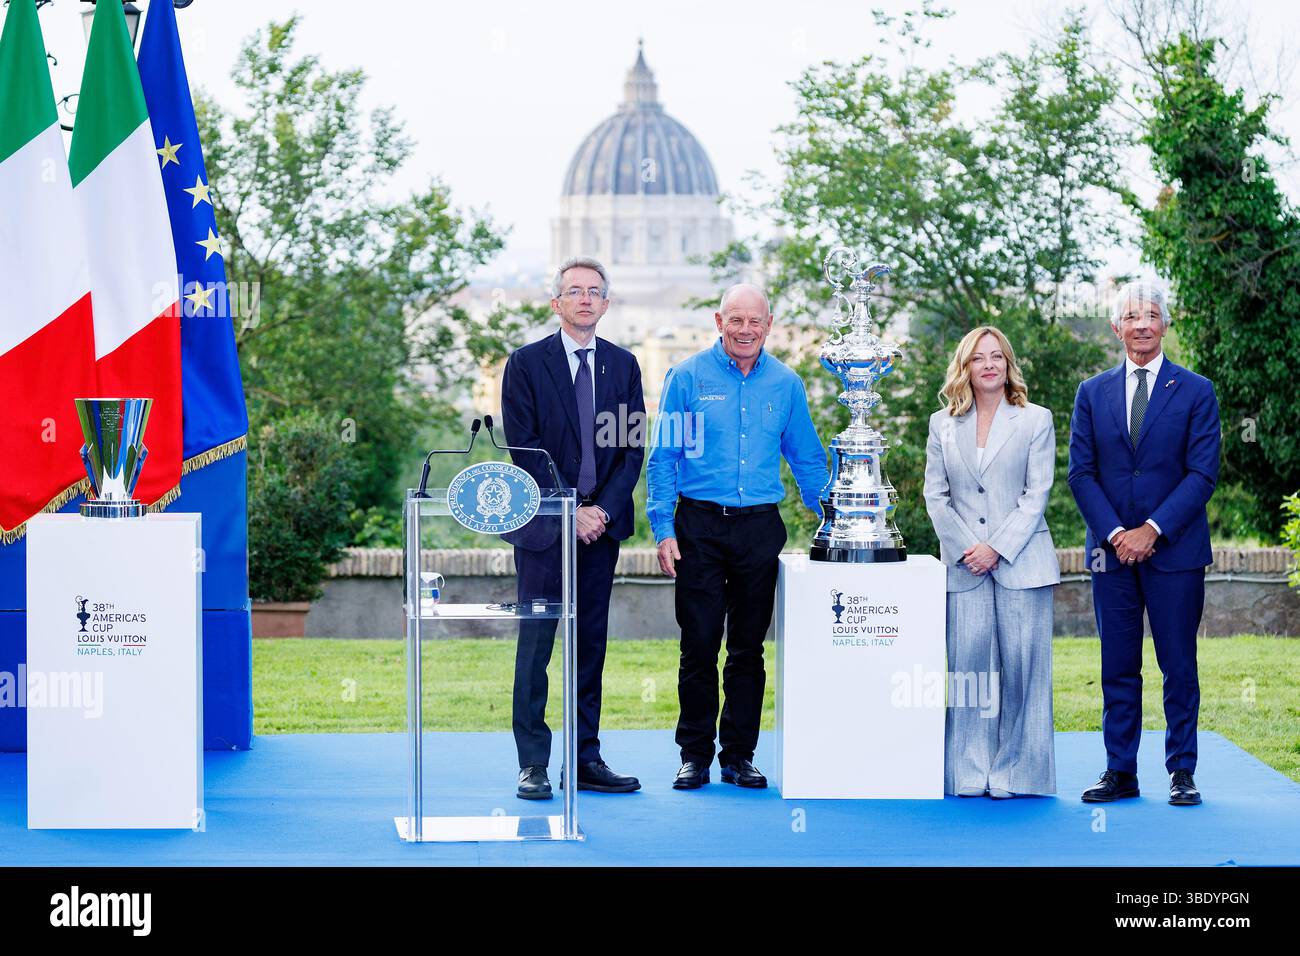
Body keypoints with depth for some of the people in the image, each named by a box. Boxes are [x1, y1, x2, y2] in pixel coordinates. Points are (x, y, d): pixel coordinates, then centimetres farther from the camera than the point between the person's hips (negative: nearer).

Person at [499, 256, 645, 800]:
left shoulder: (623, 365, 11)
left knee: (591, 644, 6)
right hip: (544, 527, -4)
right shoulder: (526, 364, -1)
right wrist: (570, 511, -12)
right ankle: (533, 765, -1)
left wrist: (604, 509, -7)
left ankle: (585, 760, 11)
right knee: (535, 646, -3)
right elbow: (524, 449, -6)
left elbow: (633, 447, 6)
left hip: (602, 523, 4)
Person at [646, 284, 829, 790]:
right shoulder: (687, 378, -1)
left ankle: (739, 755, 14)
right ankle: (695, 755, 8)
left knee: (748, 647, 7)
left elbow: (807, 459, 16)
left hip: (760, 527, 2)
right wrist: (663, 530, -6)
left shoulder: (786, 384, 7)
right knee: (699, 645, -1)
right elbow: (663, 457, 0)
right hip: (700, 525, -2)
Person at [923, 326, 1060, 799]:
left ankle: (1014, 771, 2)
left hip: (1021, 562, -2)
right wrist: (966, 547, -5)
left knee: (1020, 665, -5)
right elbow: (935, 495, 9)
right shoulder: (943, 425, 12)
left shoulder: (1036, 420, 5)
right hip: (963, 565, 2)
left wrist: (997, 548, -10)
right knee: (968, 665, -2)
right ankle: (968, 773, 3)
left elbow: (1036, 494, -1)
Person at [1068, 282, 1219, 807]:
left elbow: (1203, 473, -4)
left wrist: (1152, 530, -13)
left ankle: (1182, 772, 8)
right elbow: (1081, 472, 5)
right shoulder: (1092, 393, 10)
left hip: (1175, 550, -2)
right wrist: (1115, 534, -9)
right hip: (1112, 549, 2)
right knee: (1118, 668, 5)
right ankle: (1120, 773, 10)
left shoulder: (1196, 391, 2)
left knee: (1179, 666, 0)